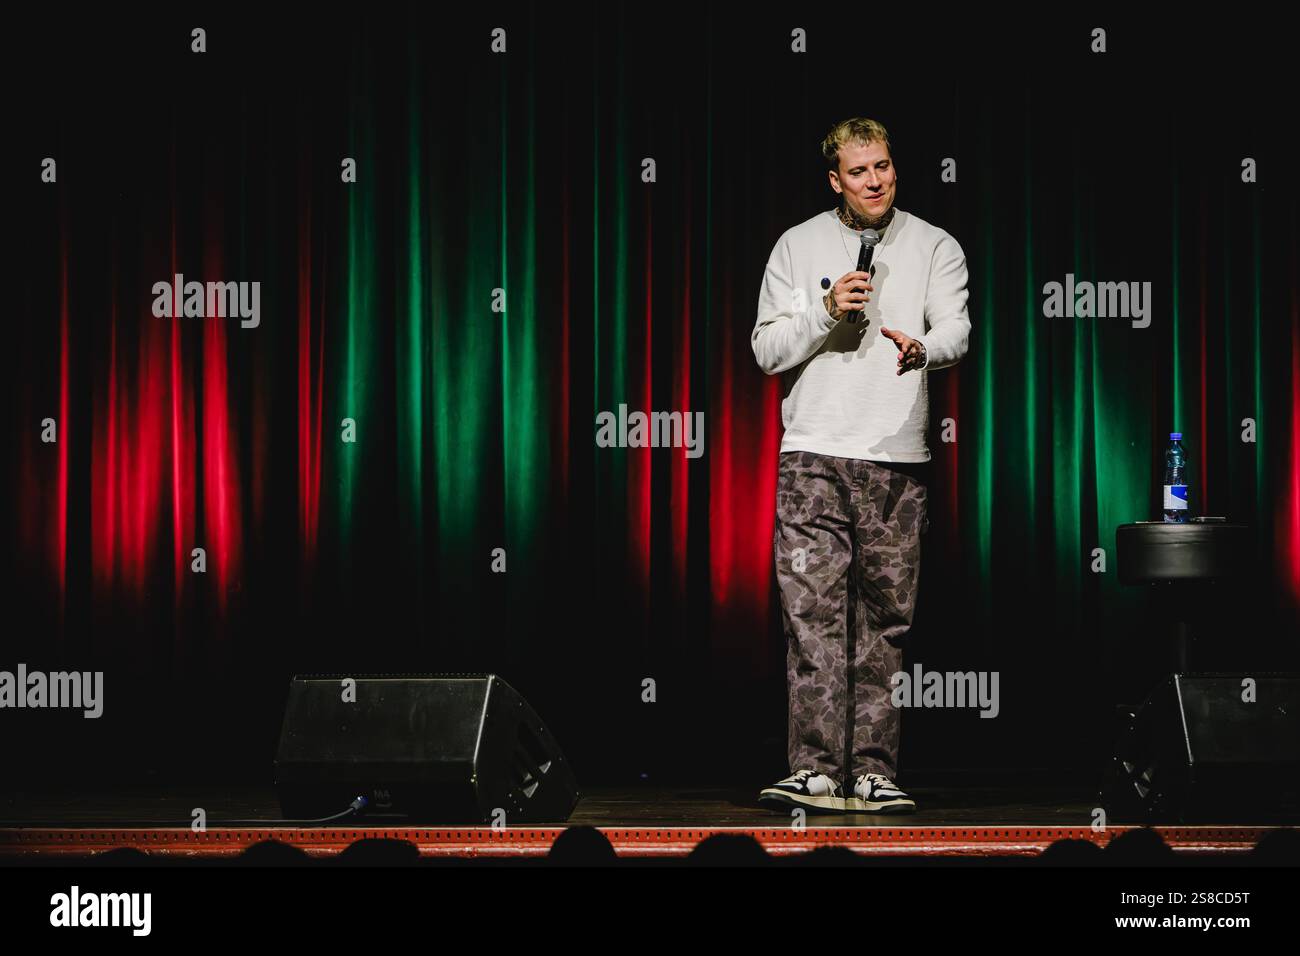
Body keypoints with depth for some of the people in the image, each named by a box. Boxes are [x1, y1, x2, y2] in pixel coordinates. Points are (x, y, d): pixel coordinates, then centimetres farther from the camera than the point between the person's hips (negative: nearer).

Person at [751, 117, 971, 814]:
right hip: (814, 453, -1)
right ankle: (815, 773, -12)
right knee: (813, 614, -9)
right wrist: (825, 312, -10)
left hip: (898, 458, 1)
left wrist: (921, 346, -28)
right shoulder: (798, 246, 10)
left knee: (884, 623, 3)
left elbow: (956, 329, -5)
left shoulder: (935, 247, 10)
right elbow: (766, 351, 6)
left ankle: (873, 774, 6)